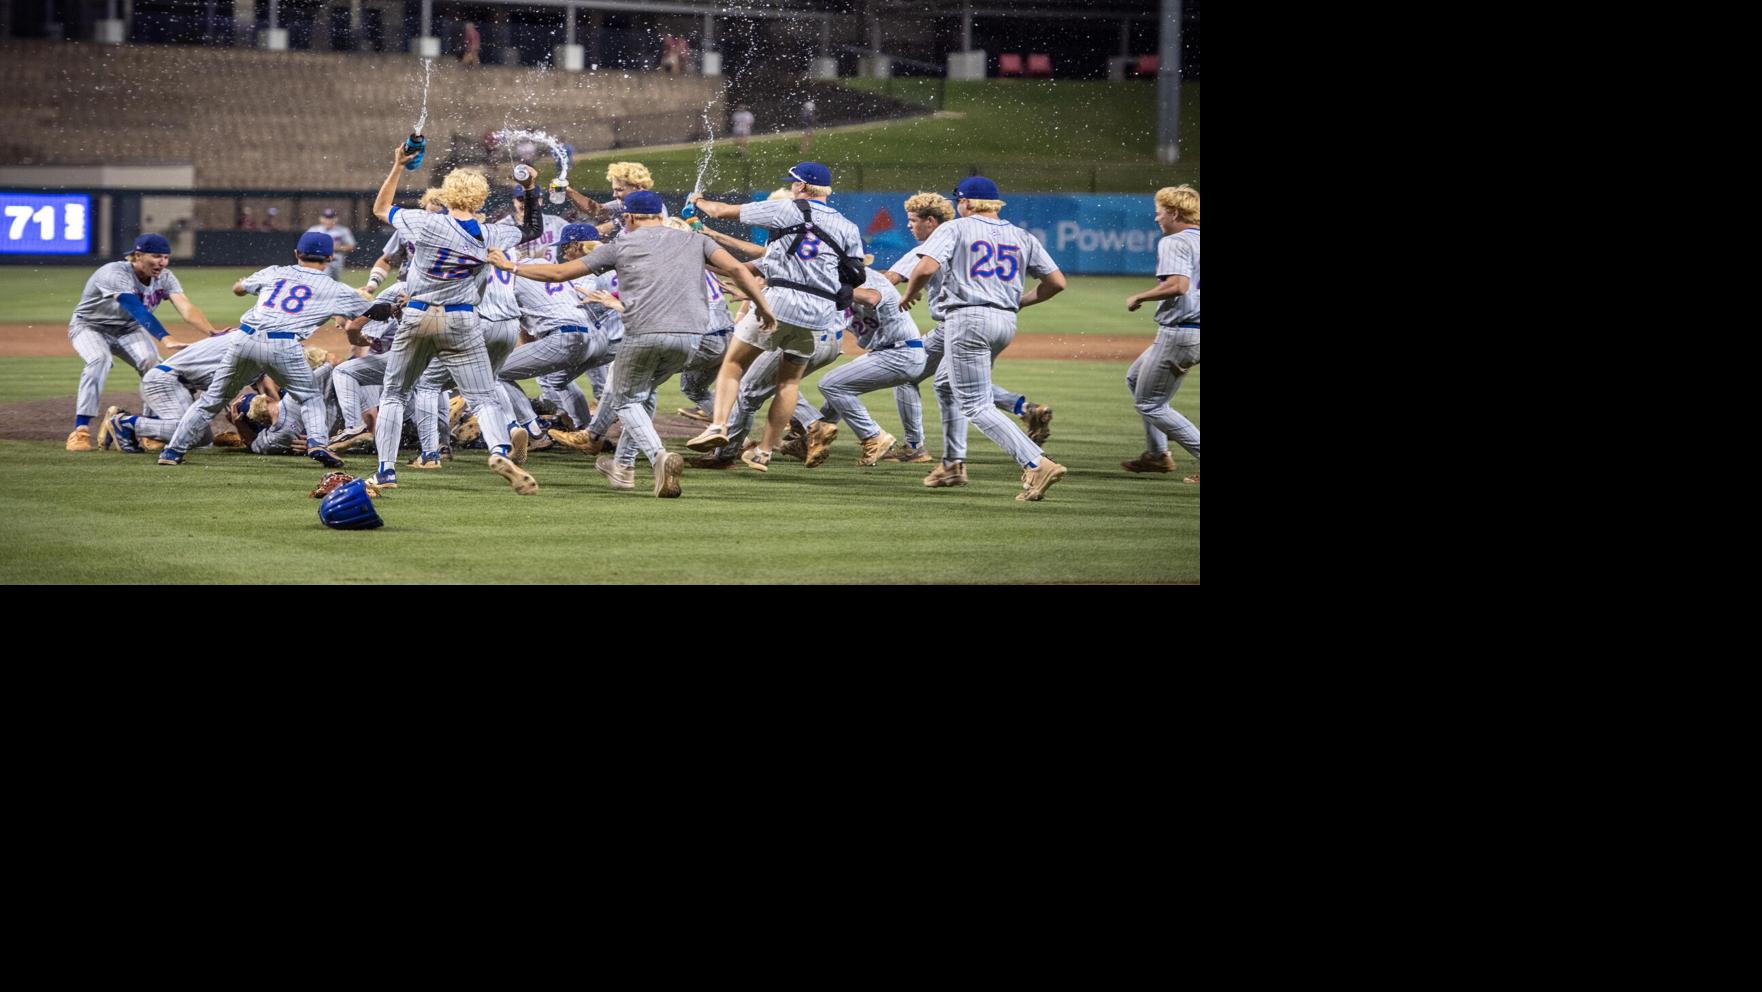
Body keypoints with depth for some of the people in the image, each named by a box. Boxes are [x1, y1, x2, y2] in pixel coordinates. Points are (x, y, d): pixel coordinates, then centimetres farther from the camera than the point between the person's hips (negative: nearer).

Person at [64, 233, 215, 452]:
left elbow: (186, 308, -29)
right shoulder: (115, 274, -34)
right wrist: (166, 338, -61)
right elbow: (137, 310, -48)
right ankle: (80, 432, -30)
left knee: (152, 362, -20)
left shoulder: (164, 278, -14)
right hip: (90, 326, -5)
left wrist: (213, 333, -47)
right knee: (99, 359, -34)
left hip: (127, 329, 5)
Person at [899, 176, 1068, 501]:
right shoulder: (1022, 237, 13)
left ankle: (1037, 464, -24)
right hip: (1006, 322, 7)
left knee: (976, 405, -7)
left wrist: (909, 295, 5)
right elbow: (1057, 282, 8)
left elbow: (926, 268, -15)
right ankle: (953, 464, 30)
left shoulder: (955, 229, -1)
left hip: (968, 319, -7)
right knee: (946, 385, 28)